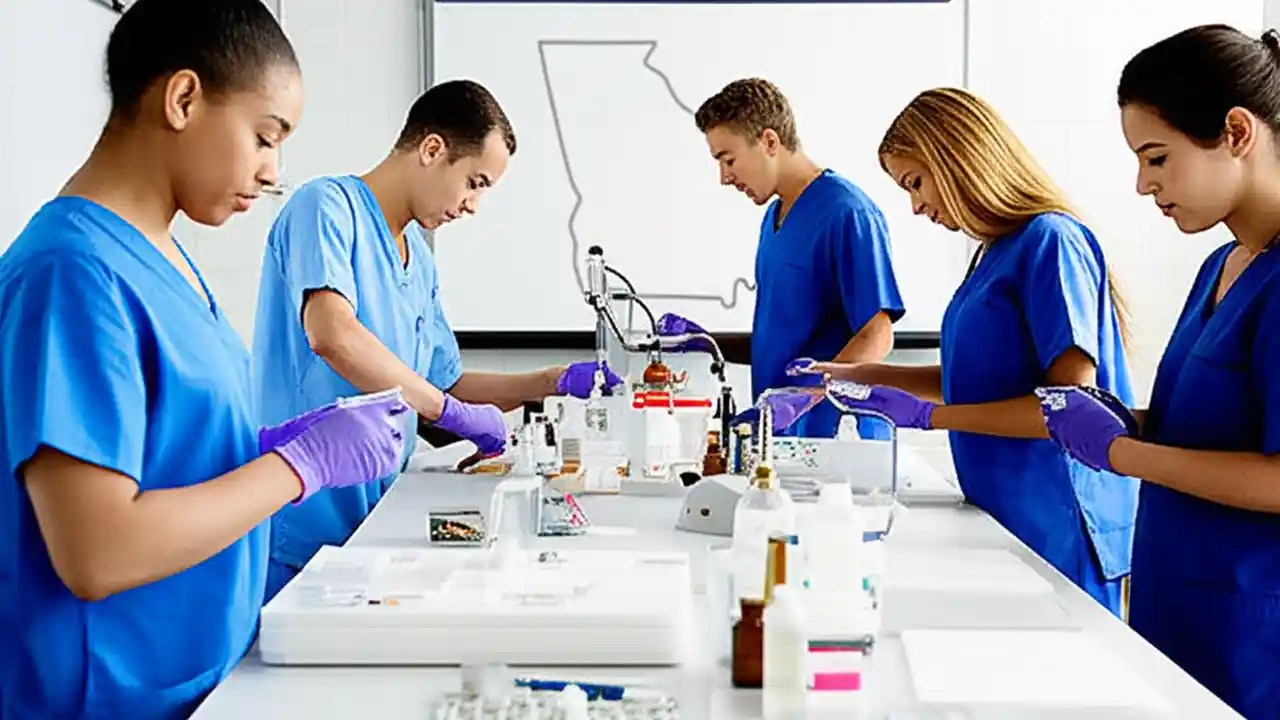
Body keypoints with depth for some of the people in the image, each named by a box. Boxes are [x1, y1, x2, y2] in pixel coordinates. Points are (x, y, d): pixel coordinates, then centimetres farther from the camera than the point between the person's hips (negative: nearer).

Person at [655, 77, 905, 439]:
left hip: (836, 437, -8)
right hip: (780, 435, 8)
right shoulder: (774, 217, 16)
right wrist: (710, 345, 6)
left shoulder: (846, 212, -12)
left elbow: (875, 337, -18)